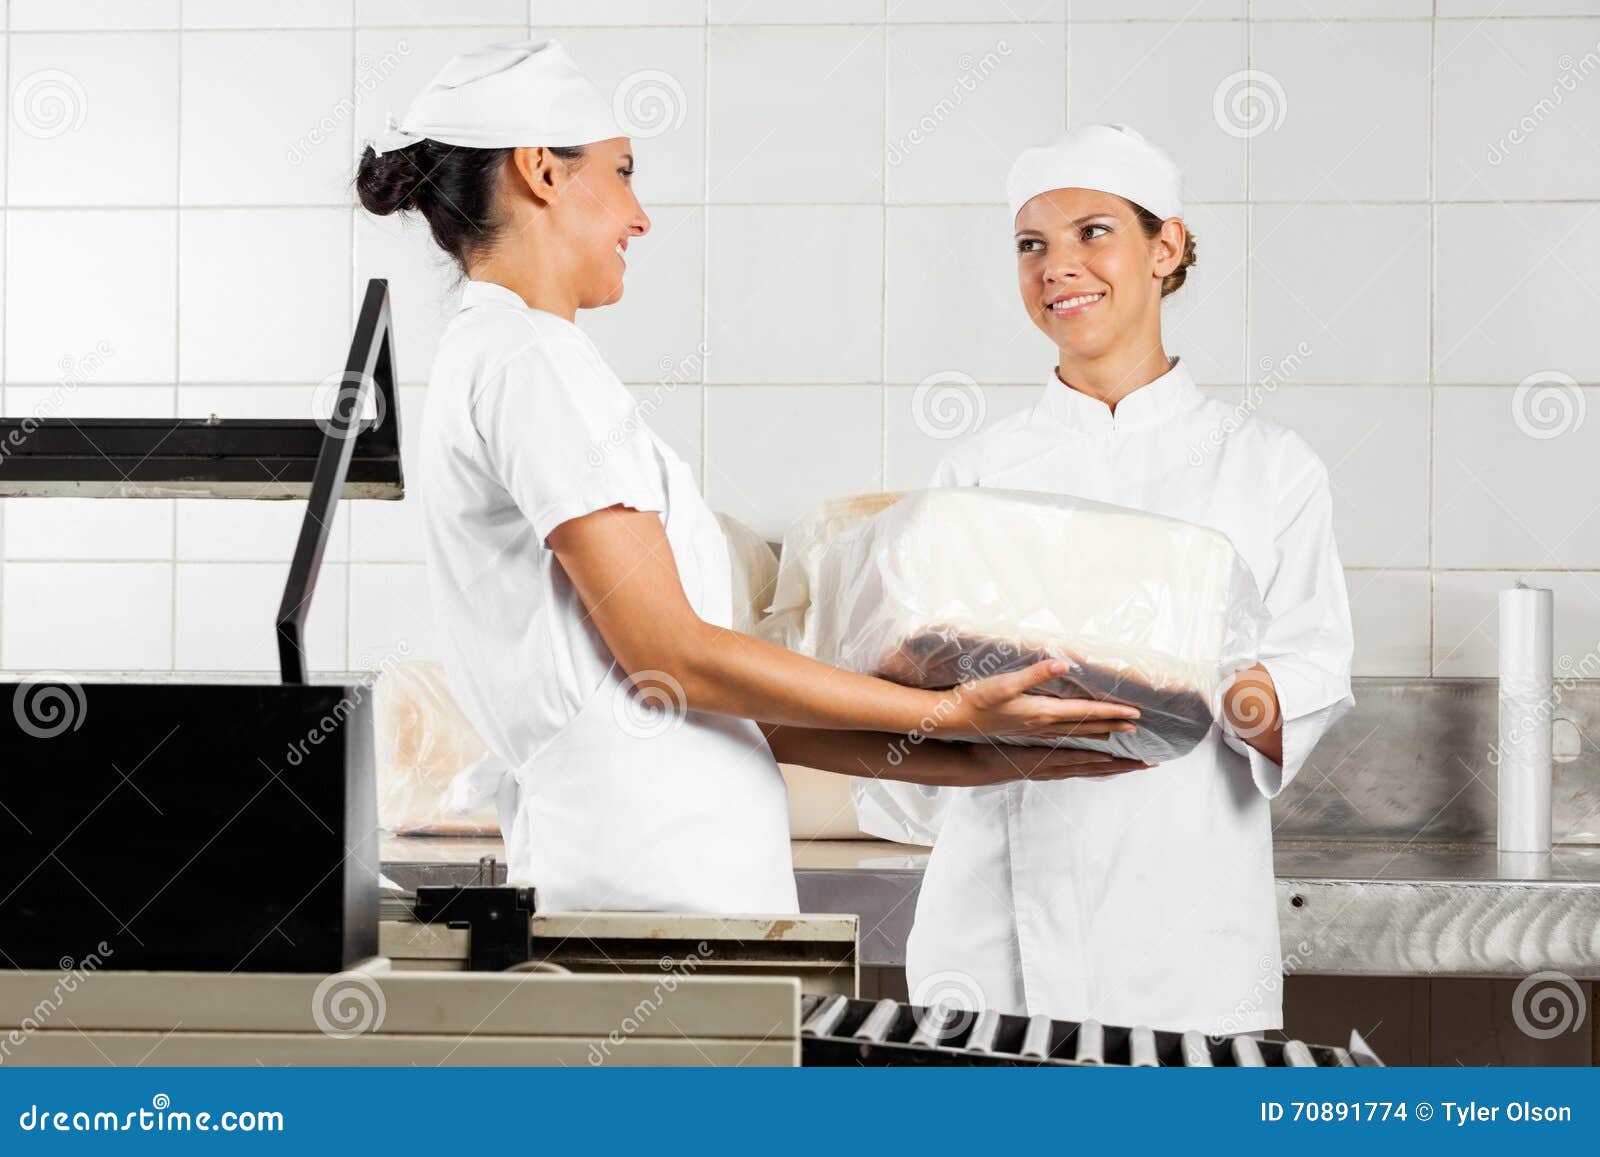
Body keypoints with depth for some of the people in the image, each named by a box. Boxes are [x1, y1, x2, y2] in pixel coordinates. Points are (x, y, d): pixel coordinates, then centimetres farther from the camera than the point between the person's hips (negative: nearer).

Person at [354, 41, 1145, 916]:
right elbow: (671, 656, -13)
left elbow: (708, 705, 16)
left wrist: (962, 762, 13)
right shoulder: (524, 360, -8)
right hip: (652, 876, -9)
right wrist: (950, 712, -7)